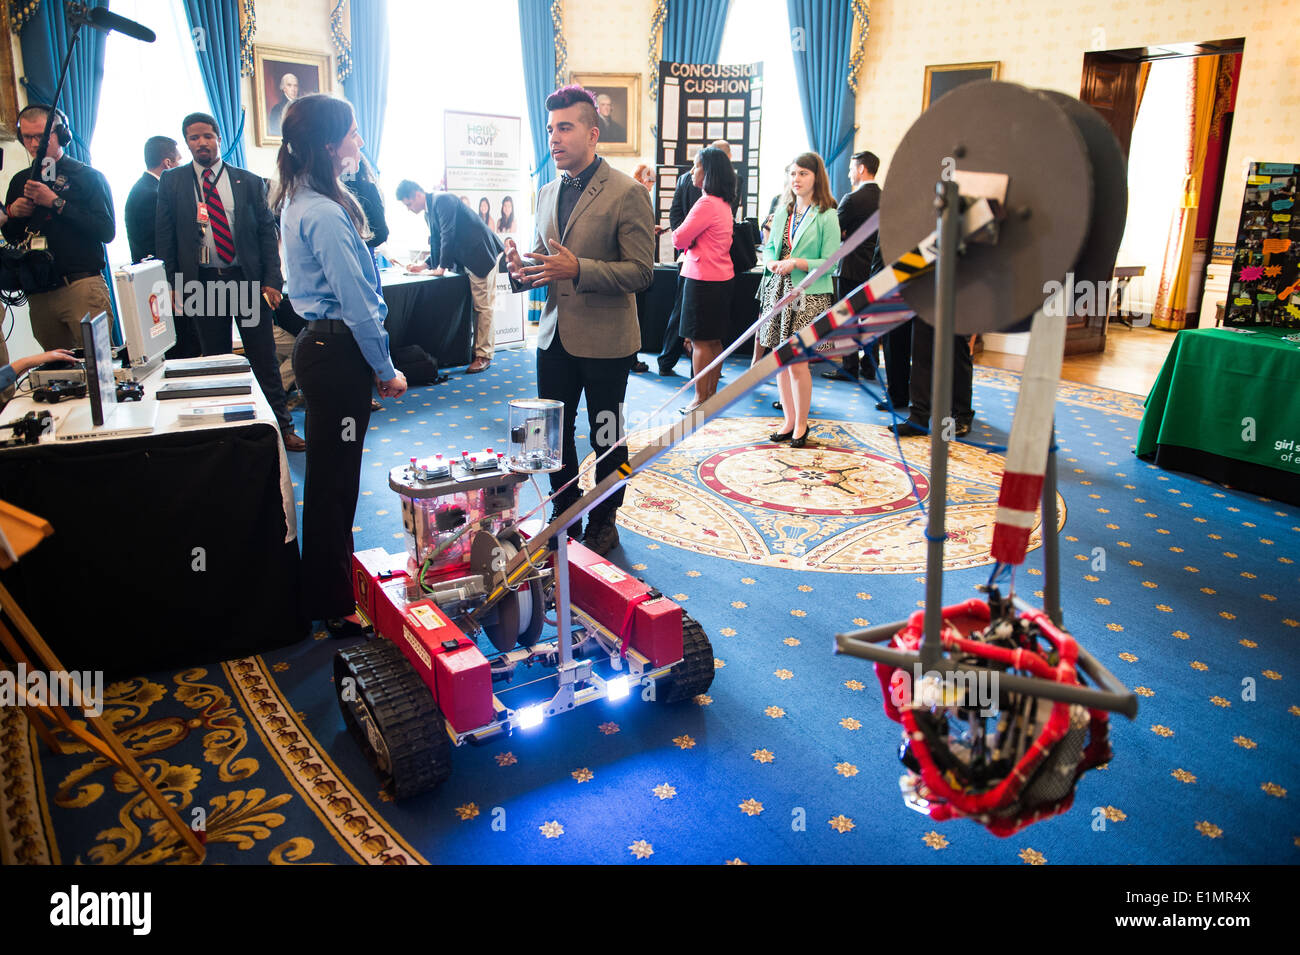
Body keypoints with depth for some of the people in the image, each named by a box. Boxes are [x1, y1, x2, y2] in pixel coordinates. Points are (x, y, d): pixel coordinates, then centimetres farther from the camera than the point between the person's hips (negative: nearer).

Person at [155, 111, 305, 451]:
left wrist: (272, 280, -4)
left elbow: (267, 232, 5)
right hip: (200, 282, 1)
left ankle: (281, 426, 8)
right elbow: (165, 237, 7)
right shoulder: (172, 182, 7)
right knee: (216, 360, 8)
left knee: (263, 358, 1)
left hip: (248, 281, 0)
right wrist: (174, 285, -1)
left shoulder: (249, 182, 6)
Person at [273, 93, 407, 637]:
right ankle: (334, 609, 10)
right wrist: (386, 370, -12)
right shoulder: (324, 214, -19)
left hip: (318, 343, 10)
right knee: (334, 481, -2)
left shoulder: (300, 202, 13)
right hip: (338, 353, -10)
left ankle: (323, 589, 32)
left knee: (329, 475, 18)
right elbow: (356, 303, -18)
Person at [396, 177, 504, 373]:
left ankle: (484, 355, -4)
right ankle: (475, 349, 16)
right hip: (466, 260, 10)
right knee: (471, 306, 11)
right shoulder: (431, 209, 16)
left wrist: (442, 266, -18)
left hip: (481, 255, -10)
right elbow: (439, 243, 22)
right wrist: (426, 264, 10)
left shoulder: (442, 200, -13)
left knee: (482, 306, -7)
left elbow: (449, 235, -20)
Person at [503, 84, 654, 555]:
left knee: (607, 439, 8)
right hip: (554, 336, 6)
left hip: (604, 340, -6)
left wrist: (577, 268, -26)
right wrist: (523, 270, -4)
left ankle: (603, 525, 25)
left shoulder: (627, 193, -10)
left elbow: (641, 272, -15)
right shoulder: (548, 192, 11)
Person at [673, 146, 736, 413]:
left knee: (700, 342, -3)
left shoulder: (707, 204, -17)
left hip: (704, 280, -9)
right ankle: (711, 394, 22)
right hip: (721, 277, 9)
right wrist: (689, 243, 4)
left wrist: (677, 234, 7)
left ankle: (701, 399, 3)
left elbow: (679, 239, -13)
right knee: (713, 341, 14)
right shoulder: (724, 203, 12)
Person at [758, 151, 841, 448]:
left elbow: (830, 262, -9)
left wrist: (796, 263, -19)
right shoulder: (782, 211, 11)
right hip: (779, 290, 6)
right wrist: (772, 262, -5)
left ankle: (801, 424, 12)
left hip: (809, 296, -5)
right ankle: (789, 419, 22)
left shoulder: (826, 216, -6)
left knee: (797, 362, -5)